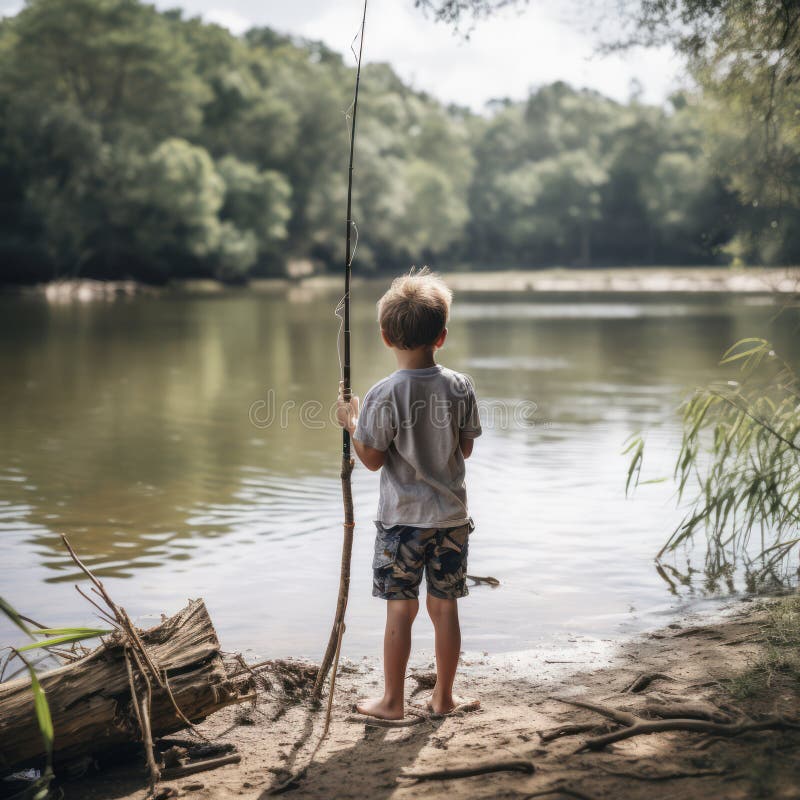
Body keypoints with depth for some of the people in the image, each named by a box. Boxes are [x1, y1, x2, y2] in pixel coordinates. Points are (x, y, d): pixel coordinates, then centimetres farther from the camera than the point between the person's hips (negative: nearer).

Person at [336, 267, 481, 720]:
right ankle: (444, 697, 21)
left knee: (401, 609, 5)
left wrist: (351, 423, 5)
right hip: (452, 515, 3)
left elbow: (373, 459, -10)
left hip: (403, 517, -3)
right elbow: (466, 449, 4)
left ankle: (392, 701, 15)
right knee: (445, 606, 11)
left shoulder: (384, 396, -15)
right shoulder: (460, 387, -4)